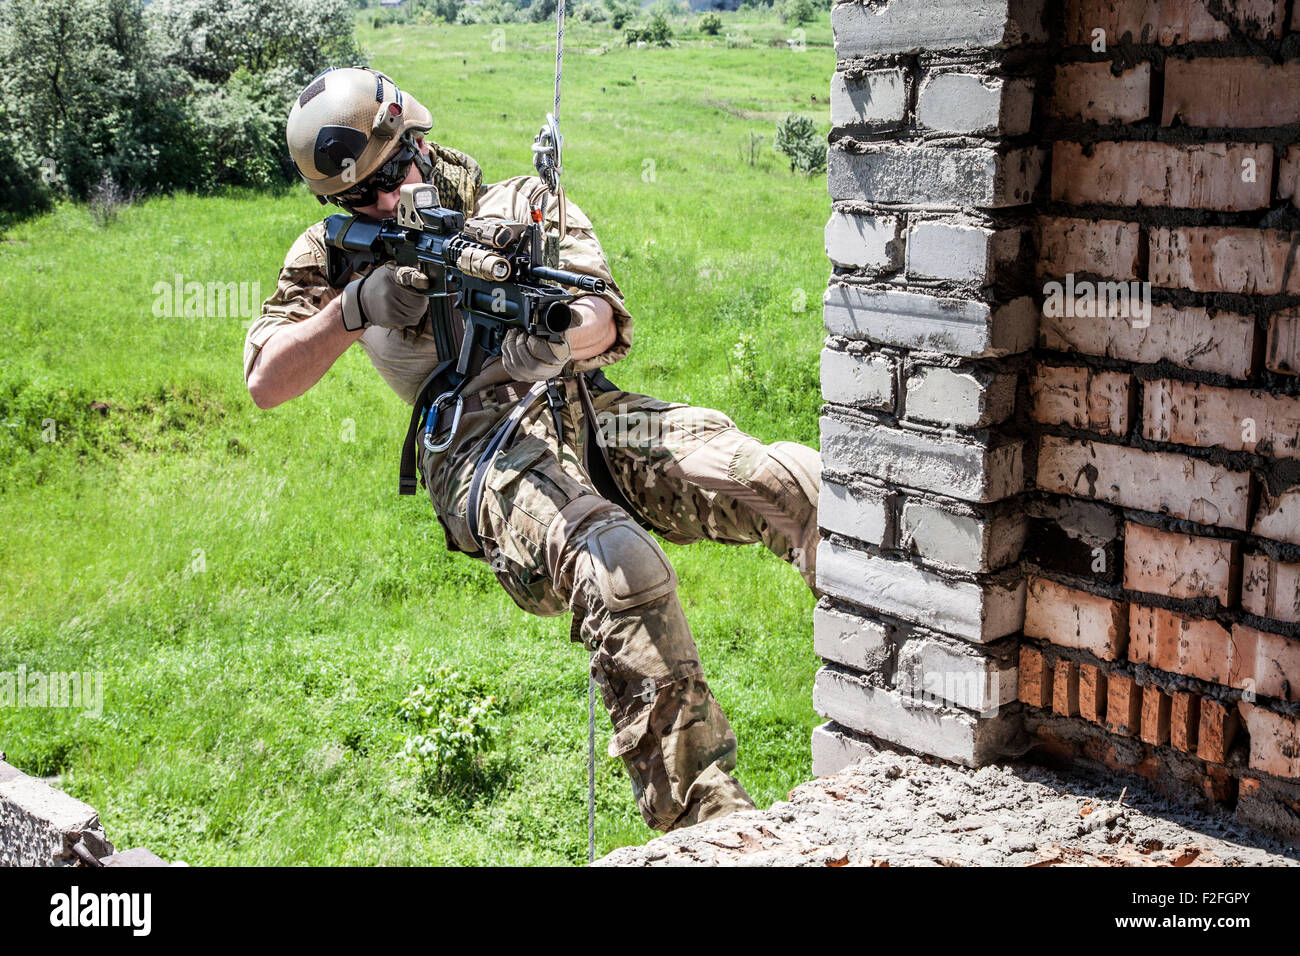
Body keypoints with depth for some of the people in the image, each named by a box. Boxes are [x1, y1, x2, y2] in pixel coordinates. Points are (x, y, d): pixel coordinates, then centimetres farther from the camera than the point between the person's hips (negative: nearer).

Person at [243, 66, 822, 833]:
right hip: (479, 445, -3)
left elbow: (606, 319, 2)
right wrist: (355, 306, -5)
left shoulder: (522, 205, 17)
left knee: (800, 484, -20)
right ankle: (708, 817, -30)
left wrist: (560, 338, -23)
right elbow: (265, 384, 10)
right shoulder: (336, 254, 19)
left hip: (587, 409, 3)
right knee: (622, 570, -35)